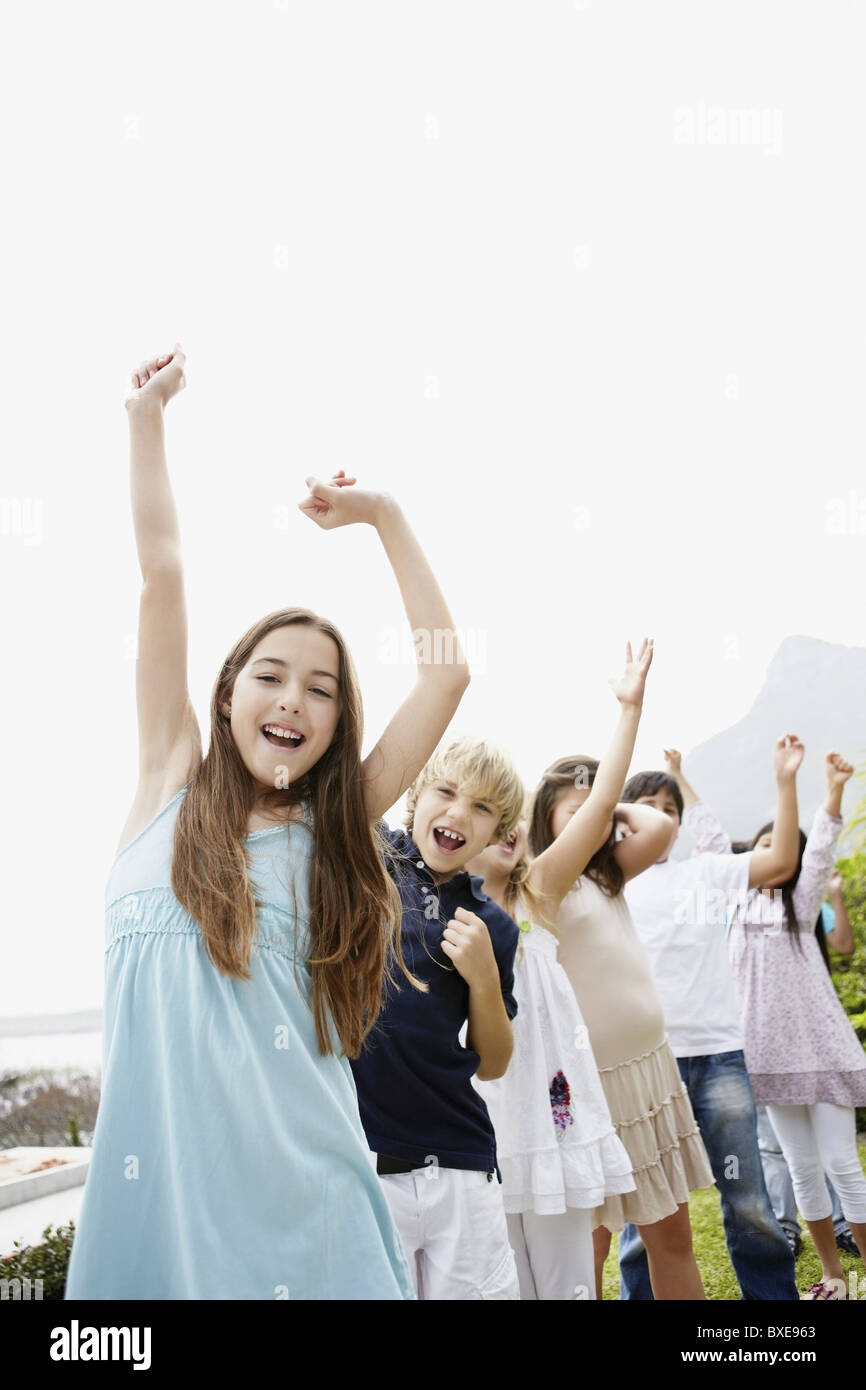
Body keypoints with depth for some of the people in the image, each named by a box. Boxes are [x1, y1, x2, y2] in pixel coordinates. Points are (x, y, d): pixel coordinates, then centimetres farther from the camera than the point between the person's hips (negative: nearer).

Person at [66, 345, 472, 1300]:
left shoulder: (332, 828, 7)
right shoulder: (173, 784, 6)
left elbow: (448, 673, 5)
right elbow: (162, 575, 5)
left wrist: (382, 517, 8)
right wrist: (146, 416, 8)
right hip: (157, 1177, 0)